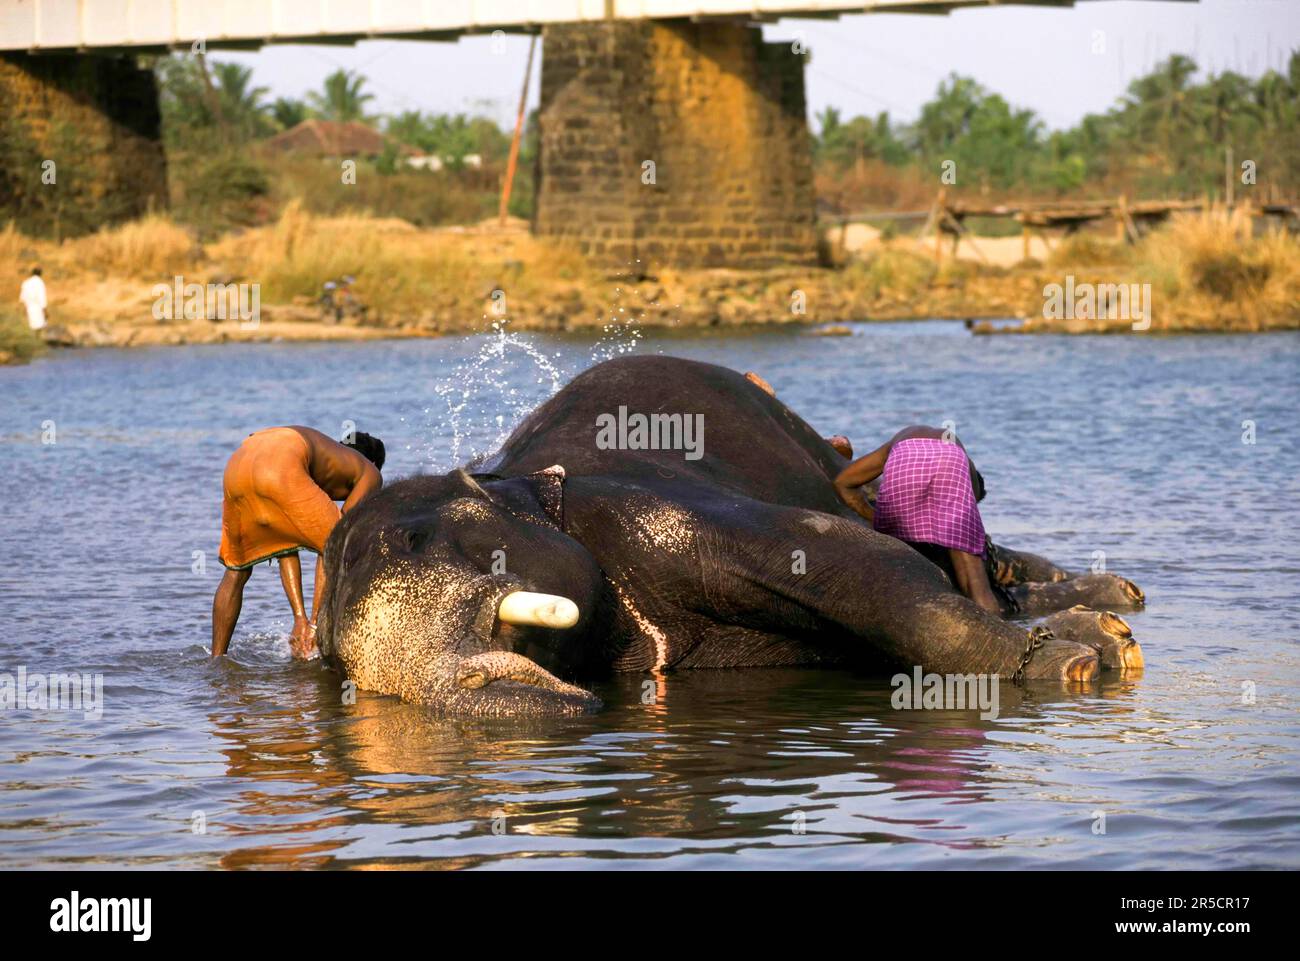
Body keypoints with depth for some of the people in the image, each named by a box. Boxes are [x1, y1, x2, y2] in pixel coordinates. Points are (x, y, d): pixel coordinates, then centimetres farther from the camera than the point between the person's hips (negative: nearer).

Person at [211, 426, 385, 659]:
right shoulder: (370, 473, 26)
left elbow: (286, 545, 32)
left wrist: (300, 616, 23)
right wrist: (314, 624, 8)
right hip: (282, 467, -7)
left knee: (236, 569, 28)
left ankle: (216, 660, 31)